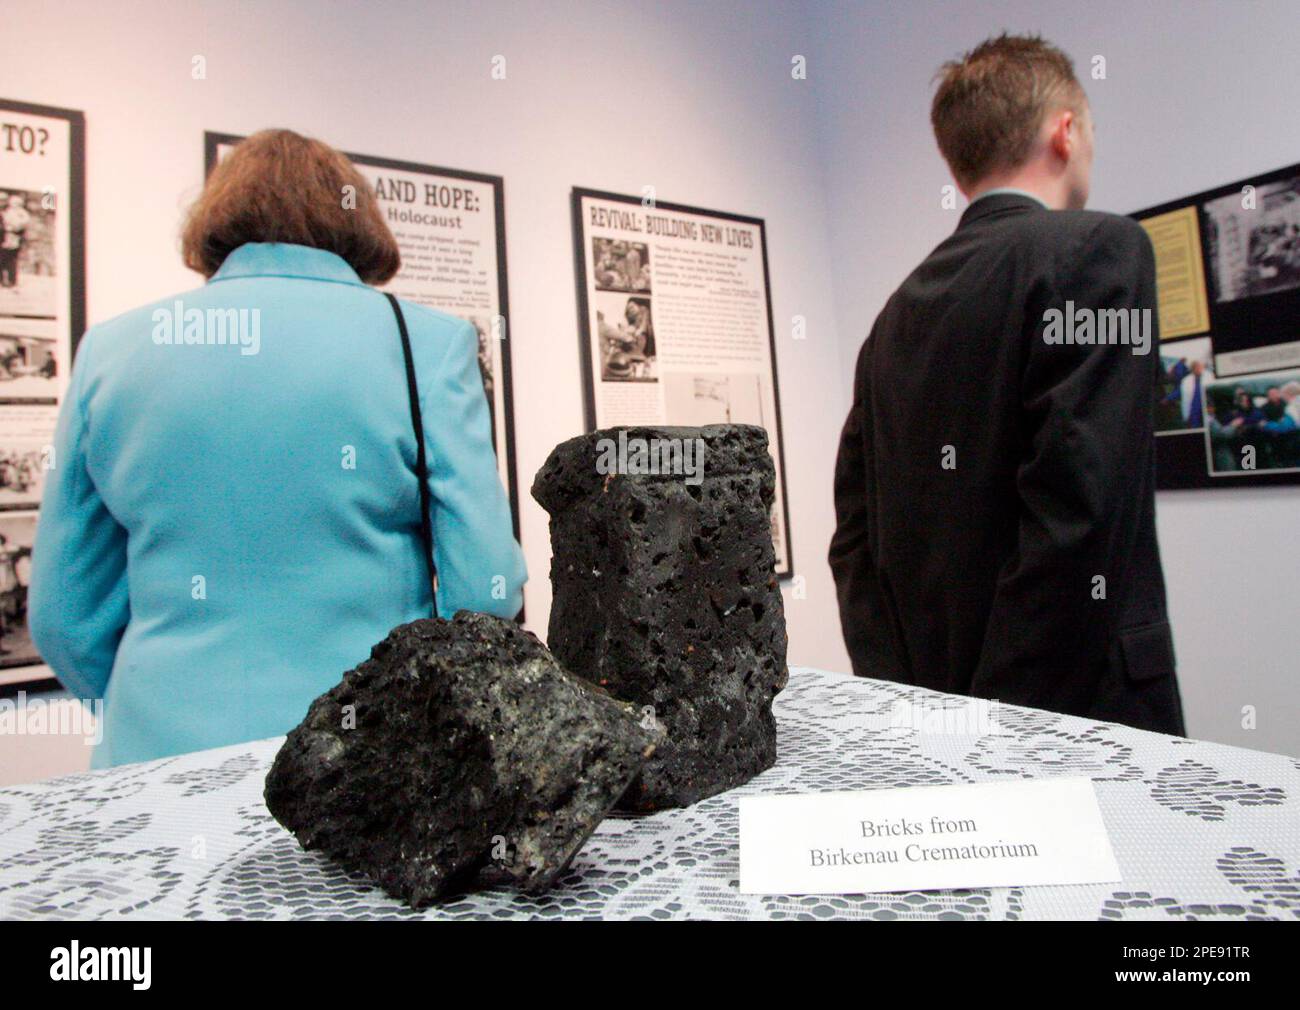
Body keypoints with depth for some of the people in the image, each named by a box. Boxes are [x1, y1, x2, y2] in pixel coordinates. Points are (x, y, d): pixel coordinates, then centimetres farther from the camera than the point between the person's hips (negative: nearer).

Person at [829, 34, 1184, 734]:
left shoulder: (899, 312, 9)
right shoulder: (1098, 248, -8)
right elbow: (1079, 511, -20)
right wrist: (1015, 719, -15)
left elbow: (855, 539, 7)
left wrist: (907, 707, 7)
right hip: (1075, 704, -6)